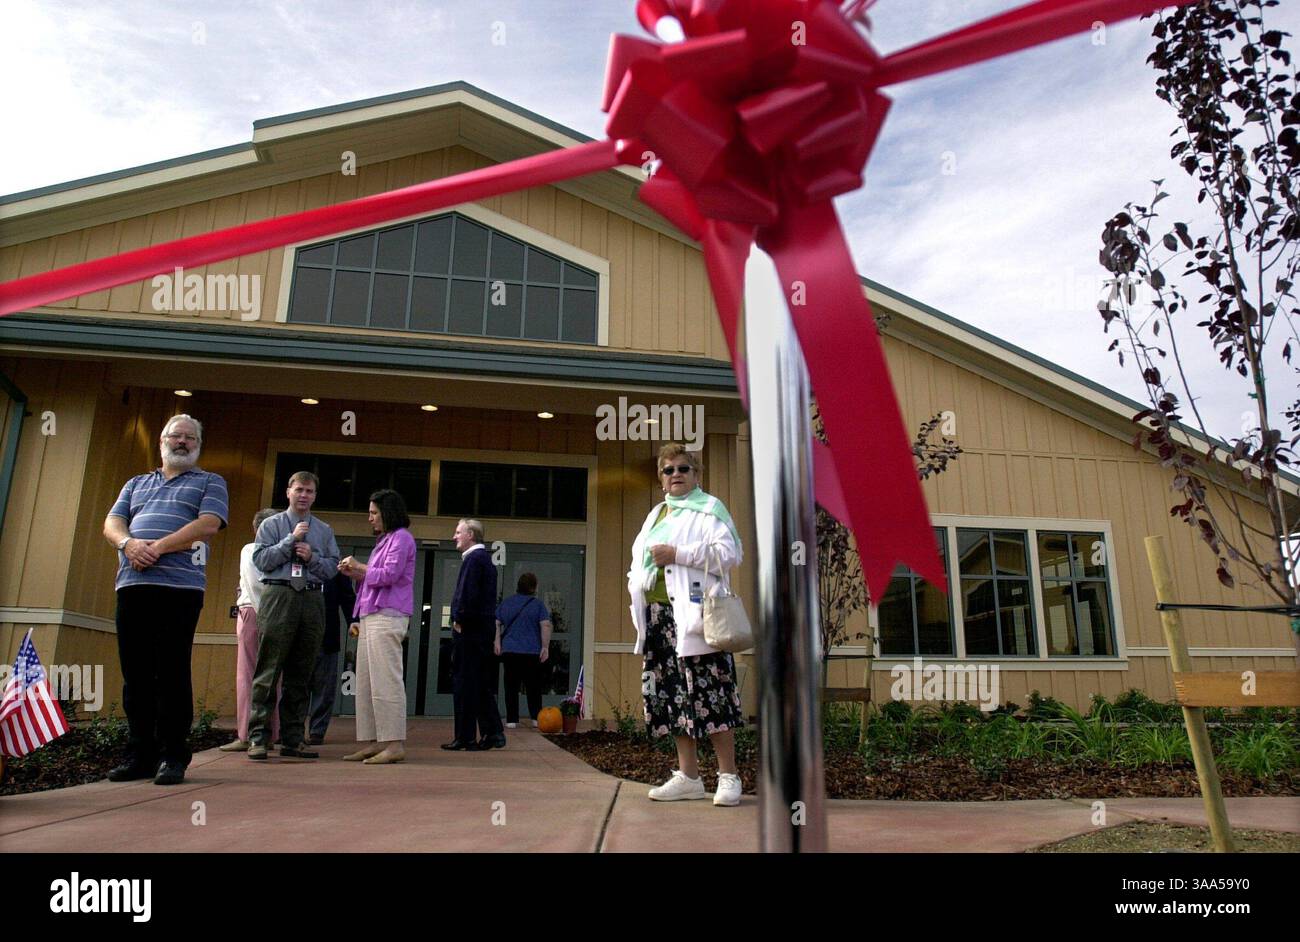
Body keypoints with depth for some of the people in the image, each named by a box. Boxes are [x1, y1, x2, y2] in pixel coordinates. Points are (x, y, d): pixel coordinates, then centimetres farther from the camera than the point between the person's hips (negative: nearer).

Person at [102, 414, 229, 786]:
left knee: (172, 673, -6)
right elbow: (112, 522, 14)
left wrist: (158, 548, -13)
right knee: (135, 673, 5)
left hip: (179, 586, -5)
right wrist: (128, 543, -9)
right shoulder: (136, 484, 26)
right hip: (131, 585, 5)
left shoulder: (210, 482, 12)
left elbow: (209, 524, -4)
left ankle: (173, 756, -1)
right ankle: (140, 754, 13)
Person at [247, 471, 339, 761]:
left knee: (300, 673, 5)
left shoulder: (325, 530, 17)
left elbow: (332, 568, 11)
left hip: (312, 601, 3)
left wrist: (312, 557, -6)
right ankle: (257, 737, -5)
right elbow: (261, 560, -2)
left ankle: (293, 740, 10)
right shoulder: (271, 524, 11)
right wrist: (291, 540, -8)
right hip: (279, 596, -3)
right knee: (268, 669, -8)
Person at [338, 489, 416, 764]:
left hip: (386, 617, -10)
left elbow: (389, 575, -14)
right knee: (366, 683, 8)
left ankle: (395, 744, -11)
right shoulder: (385, 540, 24)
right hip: (371, 617, 10)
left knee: (385, 681, -12)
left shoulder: (401, 538, -4)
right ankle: (373, 742, 10)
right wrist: (355, 575, 12)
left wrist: (359, 566, -2)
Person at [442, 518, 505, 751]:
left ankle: (465, 738, 3)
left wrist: (459, 620, -11)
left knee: (464, 682, -3)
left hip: (469, 629, -10)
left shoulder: (474, 558, -12)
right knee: (481, 683, 12)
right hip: (483, 628, 10)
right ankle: (493, 733, 14)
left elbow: (468, 593, -21)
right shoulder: (485, 558, 18)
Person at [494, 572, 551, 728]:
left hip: (509, 651, 2)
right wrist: (545, 647, -7)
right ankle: (536, 718, 6)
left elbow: (496, 623, 6)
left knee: (511, 686, 4)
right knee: (533, 686, 7)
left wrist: (496, 642, 7)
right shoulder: (537, 604, -2)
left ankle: (511, 720, 2)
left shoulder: (505, 603, 9)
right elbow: (546, 625, -9)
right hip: (532, 652, -2)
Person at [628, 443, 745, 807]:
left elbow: (730, 553, -12)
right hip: (658, 613, 7)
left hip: (691, 613, -7)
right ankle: (688, 776, 16)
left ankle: (728, 776, 3)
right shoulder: (656, 514, 22)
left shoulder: (709, 509, 1)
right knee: (670, 694, 7)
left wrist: (677, 554, -15)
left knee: (708, 693, -8)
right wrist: (636, 580, 11)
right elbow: (640, 556, 33)